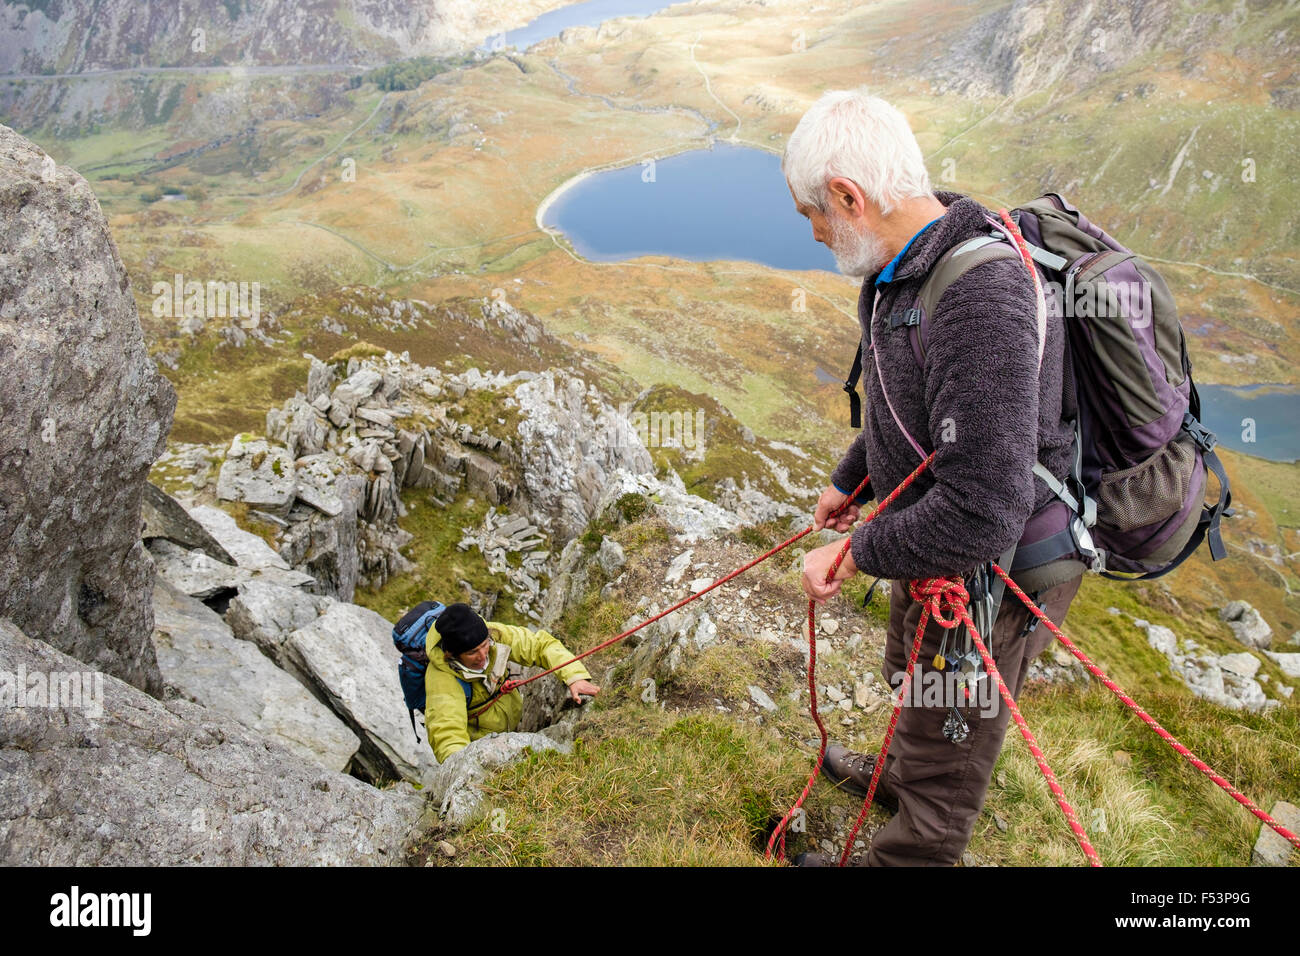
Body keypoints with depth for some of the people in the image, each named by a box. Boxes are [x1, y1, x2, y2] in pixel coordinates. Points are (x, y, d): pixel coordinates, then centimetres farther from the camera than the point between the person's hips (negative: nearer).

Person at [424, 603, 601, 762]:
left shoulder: (494, 635, -21)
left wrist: (575, 677, -29)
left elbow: (542, 644, -13)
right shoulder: (440, 679, -33)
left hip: (515, 722, 6)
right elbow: (447, 735, -43)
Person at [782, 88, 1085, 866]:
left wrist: (860, 554, -24)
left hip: (988, 576, -10)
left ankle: (905, 858, 41)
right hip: (934, 549, 10)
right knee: (915, 683, 35)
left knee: (948, 739, 16)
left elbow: (983, 511, -39)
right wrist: (851, 480, 22)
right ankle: (901, 777, 64)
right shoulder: (910, 266, -4)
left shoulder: (982, 300, -37)